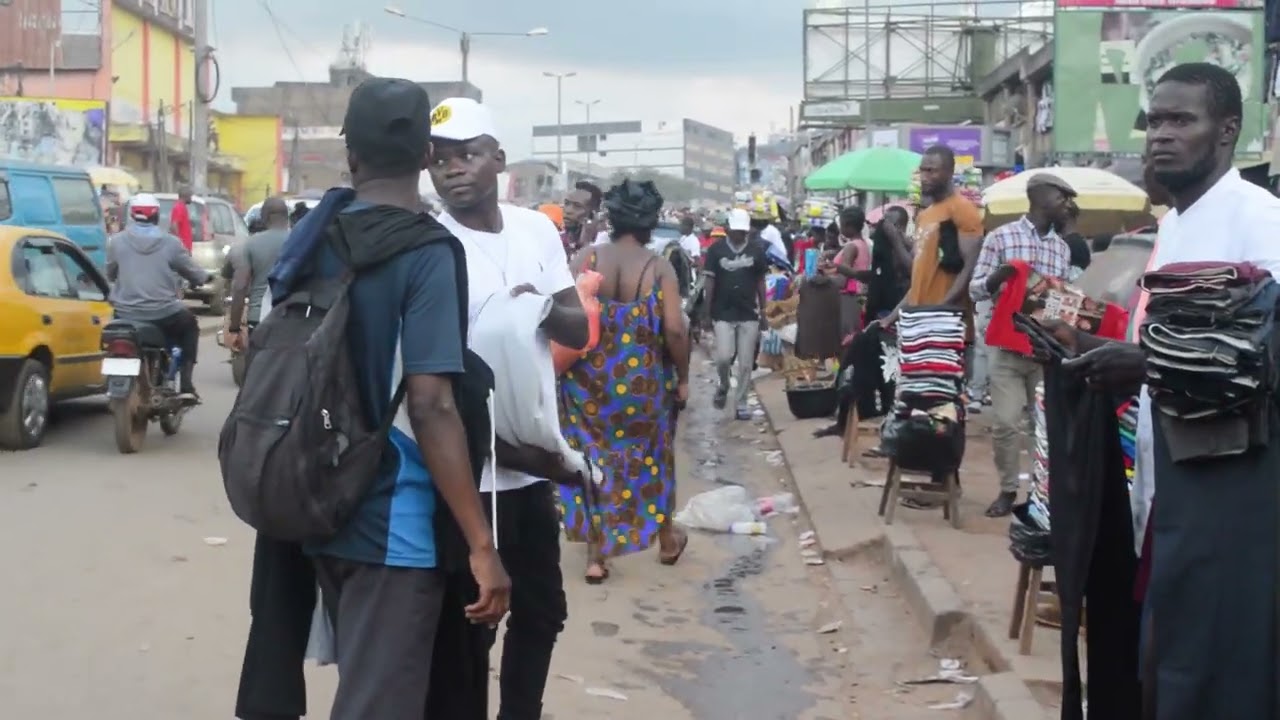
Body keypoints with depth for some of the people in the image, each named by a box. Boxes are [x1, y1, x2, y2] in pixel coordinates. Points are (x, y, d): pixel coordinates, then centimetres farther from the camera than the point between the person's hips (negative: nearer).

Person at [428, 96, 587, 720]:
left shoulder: (536, 228, 4)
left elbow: (579, 330, 5)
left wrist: (544, 310, -17)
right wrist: (509, 449, -23)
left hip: (534, 461, 7)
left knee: (542, 610, 20)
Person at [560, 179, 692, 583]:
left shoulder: (586, 259, -6)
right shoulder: (659, 268, -10)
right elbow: (675, 330, -15)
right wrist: (682, 378, -1)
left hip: (590, 380, 1)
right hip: (643, 382, -1)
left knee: (594, 457, 12)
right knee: (649, 457, 19)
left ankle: (596, 556, 13)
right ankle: (666, 539, 36)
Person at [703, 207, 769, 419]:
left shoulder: (756, 249, 1)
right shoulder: (716, 249, -3)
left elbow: (760, 282, 8)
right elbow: (710, 281, 1)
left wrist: (763, 310, 7)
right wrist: (708, 312, -2)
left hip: (749, 315, 1)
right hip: (723, 314, -1)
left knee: (746, 364, 2)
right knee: (723, 358, -11)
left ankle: (741, 404, 13)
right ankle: (724, 386, 20)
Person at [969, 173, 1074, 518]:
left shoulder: (1063, 248, 11)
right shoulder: (1001, 237, -2)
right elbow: (976, 289, -2)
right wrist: (996, 278, -22)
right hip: (1007, 345, -4)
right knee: (1006, 422, -5)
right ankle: (1008, 490, 10)